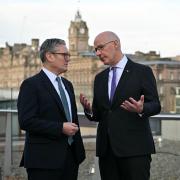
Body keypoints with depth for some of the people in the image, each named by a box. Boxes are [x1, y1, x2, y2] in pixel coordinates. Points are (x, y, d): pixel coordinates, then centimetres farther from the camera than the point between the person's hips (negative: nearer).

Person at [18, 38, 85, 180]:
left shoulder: (67, 84, 17)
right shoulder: (31, 84, -8)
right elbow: (26, 121, -17)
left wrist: (79, 150, 16)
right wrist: (60, 128, -20)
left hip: (71, 157, 7)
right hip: (44, 159, -7)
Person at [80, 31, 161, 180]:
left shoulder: (142, 72, 0)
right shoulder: (100, 78, 16)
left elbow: (155, 105, -4)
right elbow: (98, 115, 17)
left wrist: (141, 109, -26)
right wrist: (89, 109, -6)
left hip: (134, 147, -5)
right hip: (106, 149, 5)